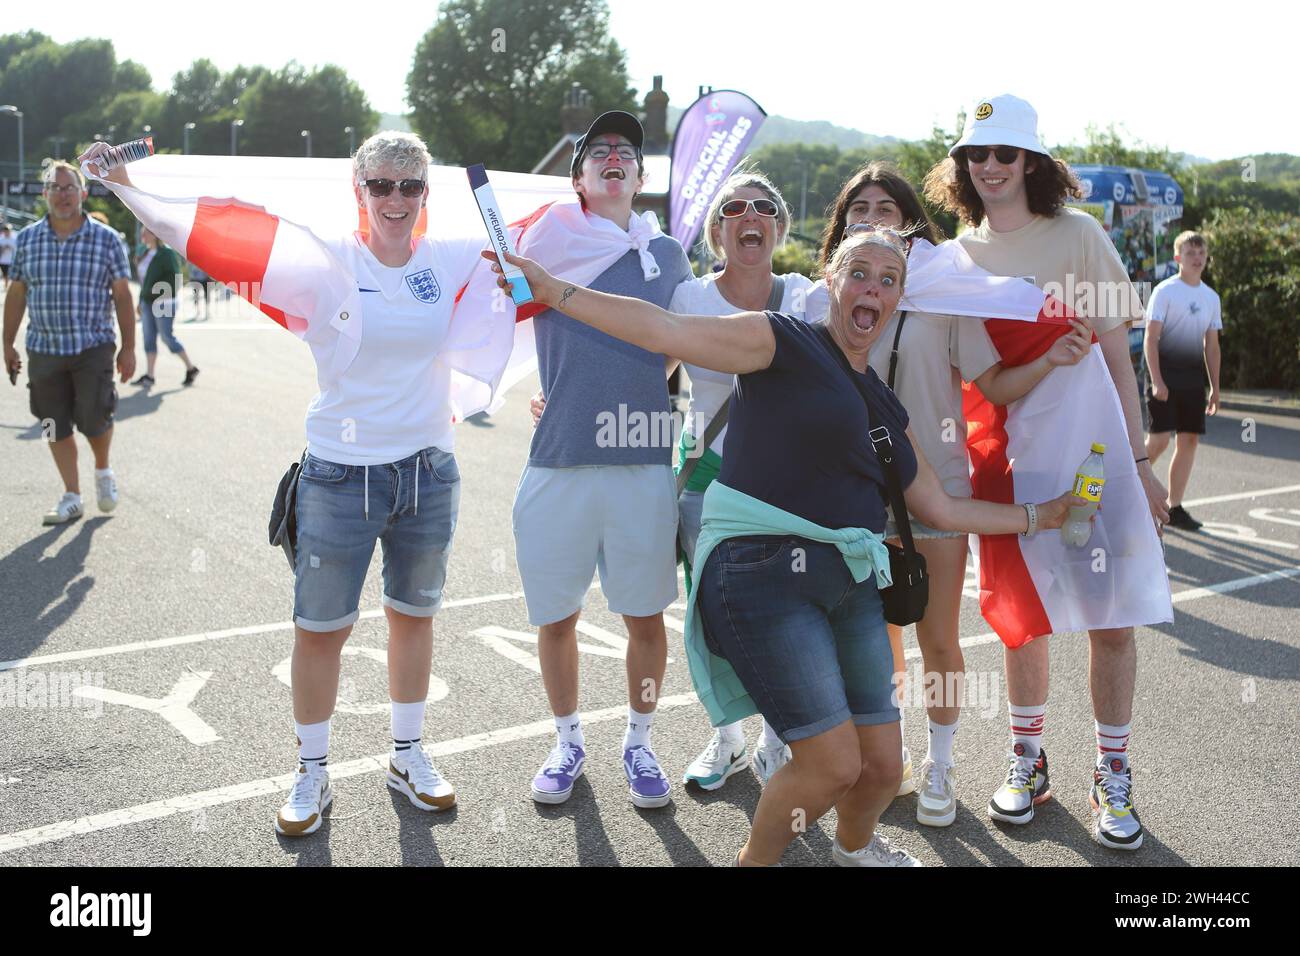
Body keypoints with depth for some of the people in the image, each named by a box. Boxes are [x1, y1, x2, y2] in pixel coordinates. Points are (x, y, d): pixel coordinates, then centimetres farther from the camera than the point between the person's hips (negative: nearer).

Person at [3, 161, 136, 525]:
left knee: (93, 419, -6)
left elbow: (122, 295, 0)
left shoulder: (106, 239, -1)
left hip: (93, 348, -3)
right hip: (44, 349, 3)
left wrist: (128, 348, -3)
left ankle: (103, 470, 26)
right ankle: (72, 497, 18)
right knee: (56, 427, 6)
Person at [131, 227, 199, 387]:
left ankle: (191, 368, 9)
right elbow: (144, 280, 18)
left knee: (167, 337, -5)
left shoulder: (166, 254, -11)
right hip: (147, 302, 8)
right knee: (149, 338, 5)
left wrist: (166, 299, -20)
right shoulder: (147, 253, 13)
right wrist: (141, 301, 16)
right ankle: (149, 375, 7)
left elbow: (175, 277, -15)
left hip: (163, 303, -8)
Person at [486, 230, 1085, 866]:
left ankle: (855, 846, 45)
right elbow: (664, 330, -11)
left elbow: (940, 508, 24)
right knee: (834, 763, -8)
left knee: (883, 764, 10)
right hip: (765, 570, -7)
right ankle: (753, 859, 22)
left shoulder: (884, 405, 19)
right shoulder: (784, 342, -3)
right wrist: (552, 289, -16)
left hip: (849, 577, 7)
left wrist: (1040, 516, 27)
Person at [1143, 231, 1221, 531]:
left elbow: (1211, 345, 16)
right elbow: (1151, 339, -10)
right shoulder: (1165, 291, -5)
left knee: (1189, 440, 3)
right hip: (1166, 374, -6)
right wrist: (1156, 380, -18)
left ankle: (1174, 508, 10)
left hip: (1194, 377, 6)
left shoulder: (1211, 297, 13)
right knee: (1159, 440, -12)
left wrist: (1215, 387, 12)